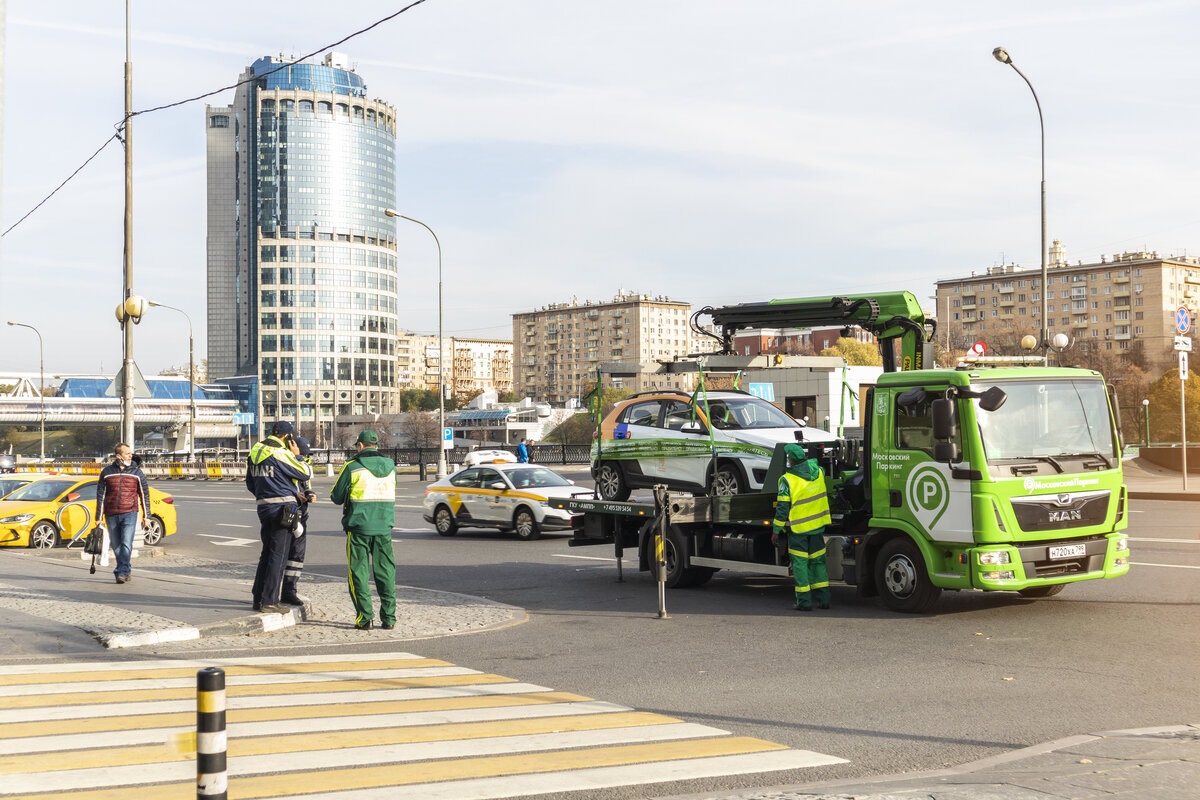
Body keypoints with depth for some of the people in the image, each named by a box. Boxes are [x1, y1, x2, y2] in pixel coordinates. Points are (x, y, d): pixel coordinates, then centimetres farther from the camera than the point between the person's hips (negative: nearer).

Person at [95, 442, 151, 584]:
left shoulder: (136, 472, 4)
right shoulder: (107, 472, 5)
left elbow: (145, 494, 9)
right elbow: (100, 495, 7)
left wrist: (145, 516, 6)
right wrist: (99, 517, 4)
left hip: (130, 513, -2)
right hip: (111, 515, 2)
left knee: (126, 544, -16)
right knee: (116, 546, 7)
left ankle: (122, 572, -16)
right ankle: (127, 572, 21)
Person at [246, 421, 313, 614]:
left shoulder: (255, 452, 11)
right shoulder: (280, 454, -15)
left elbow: (250, 483, 20)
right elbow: (306, 474, -9)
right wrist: (296, 455, 3)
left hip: (263, 506, 8)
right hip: (282, 507, -8)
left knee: (267, 552, 16)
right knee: (278, 555, -3)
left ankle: (258, 598, 19)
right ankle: (269, 602, -3)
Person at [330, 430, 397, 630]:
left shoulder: (352, 467, -7)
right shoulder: (390, 466, 6)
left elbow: (336, 497, 0)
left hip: (358, 528, -3)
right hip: (384, 527, 4)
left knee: (359, 573, 4)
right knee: (385, 572, 9)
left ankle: (365, 617, -1)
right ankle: (388, 618, 9)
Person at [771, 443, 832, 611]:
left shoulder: (787, 480, -16)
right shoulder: (818, 471, -1)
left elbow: (782, 508, -15)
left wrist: (776, 530, -7)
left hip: (798, 528, -5)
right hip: (817, 525, 5)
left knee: (800, 563, 2)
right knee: (818, 561, 14)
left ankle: (804, 601, 3)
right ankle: (823, 599, 15)